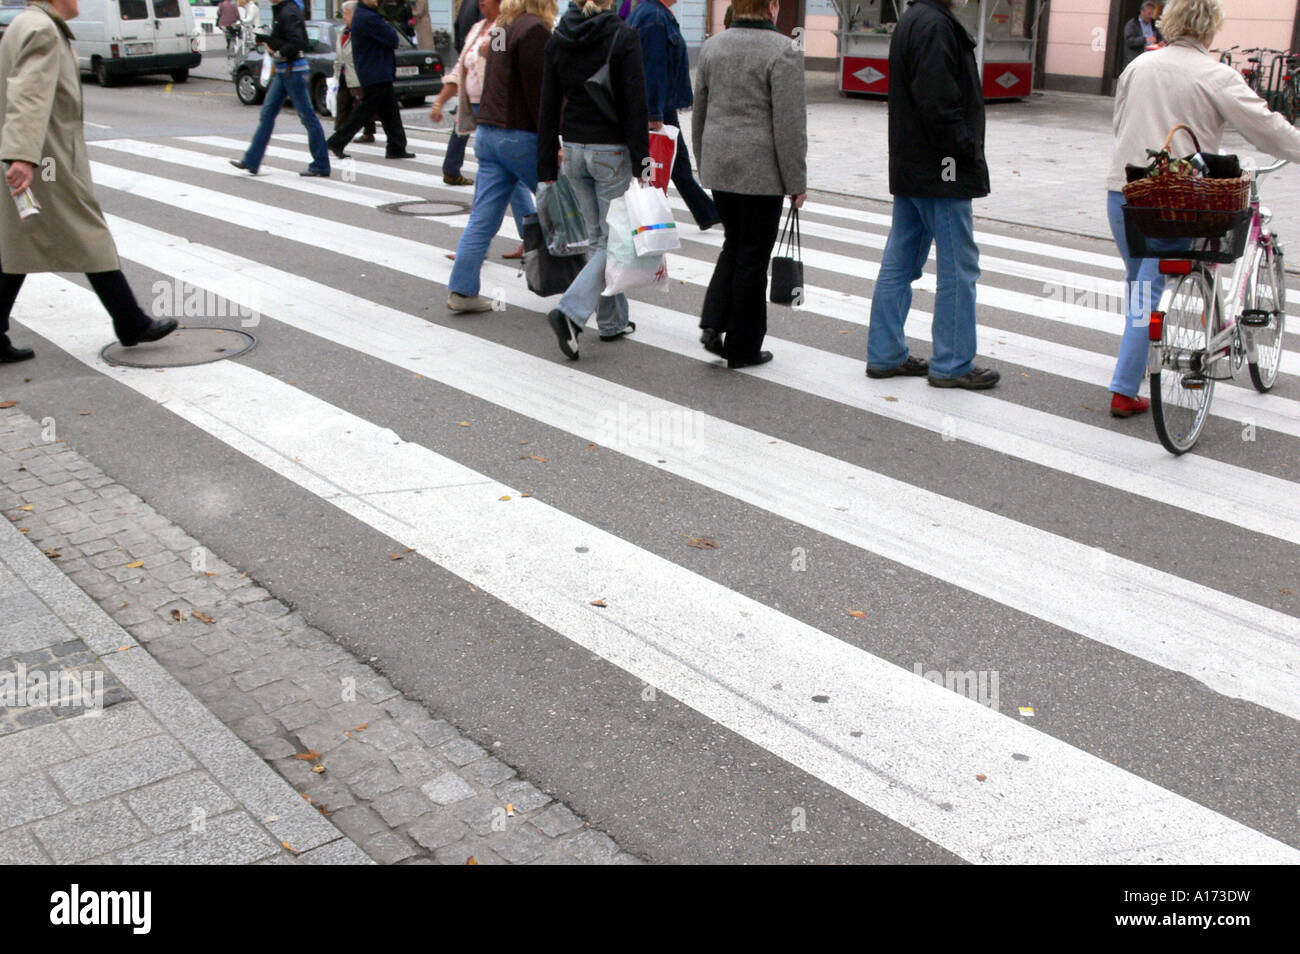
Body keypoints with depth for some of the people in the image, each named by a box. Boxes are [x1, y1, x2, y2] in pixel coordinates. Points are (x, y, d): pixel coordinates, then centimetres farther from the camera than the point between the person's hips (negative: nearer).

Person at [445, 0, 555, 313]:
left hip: (488, 132, 8)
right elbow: (538, 93, -17)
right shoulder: (534, 29, -12)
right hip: (520, 137, -8)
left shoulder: (504, 26, 15)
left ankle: (461, 290, 4)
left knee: (483, 219, 6)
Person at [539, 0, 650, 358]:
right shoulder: (623, 36, -10)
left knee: (599, 237, 17)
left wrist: (547, 166, 9)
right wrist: (641, 161, -10)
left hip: (574, 150, 6)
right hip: (612, 150, -5)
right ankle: (571, 312, -16)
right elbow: (635, 102, -14)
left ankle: (613, 321, 23)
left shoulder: (557, 39, 4)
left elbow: (549, 105, 5)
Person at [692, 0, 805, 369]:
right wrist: (796, 182, -7)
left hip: (719, 168, 6)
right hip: (761, 172, -6)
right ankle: (743, 348, 11)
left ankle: (713, 323, 8)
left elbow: (699, 112, 14)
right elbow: (789, 125, -14)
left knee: (733, 244, 21)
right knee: (753, 256, 3)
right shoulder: (782, 52, -12)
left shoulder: (712, 46, 8)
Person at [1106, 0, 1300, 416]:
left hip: (1122, 191, 5)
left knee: (1139, 284, 21)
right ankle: (1124, 391, -3)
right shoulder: (1216, 76, -7)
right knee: (1150, 293, -2)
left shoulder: (1138, 66, 9)